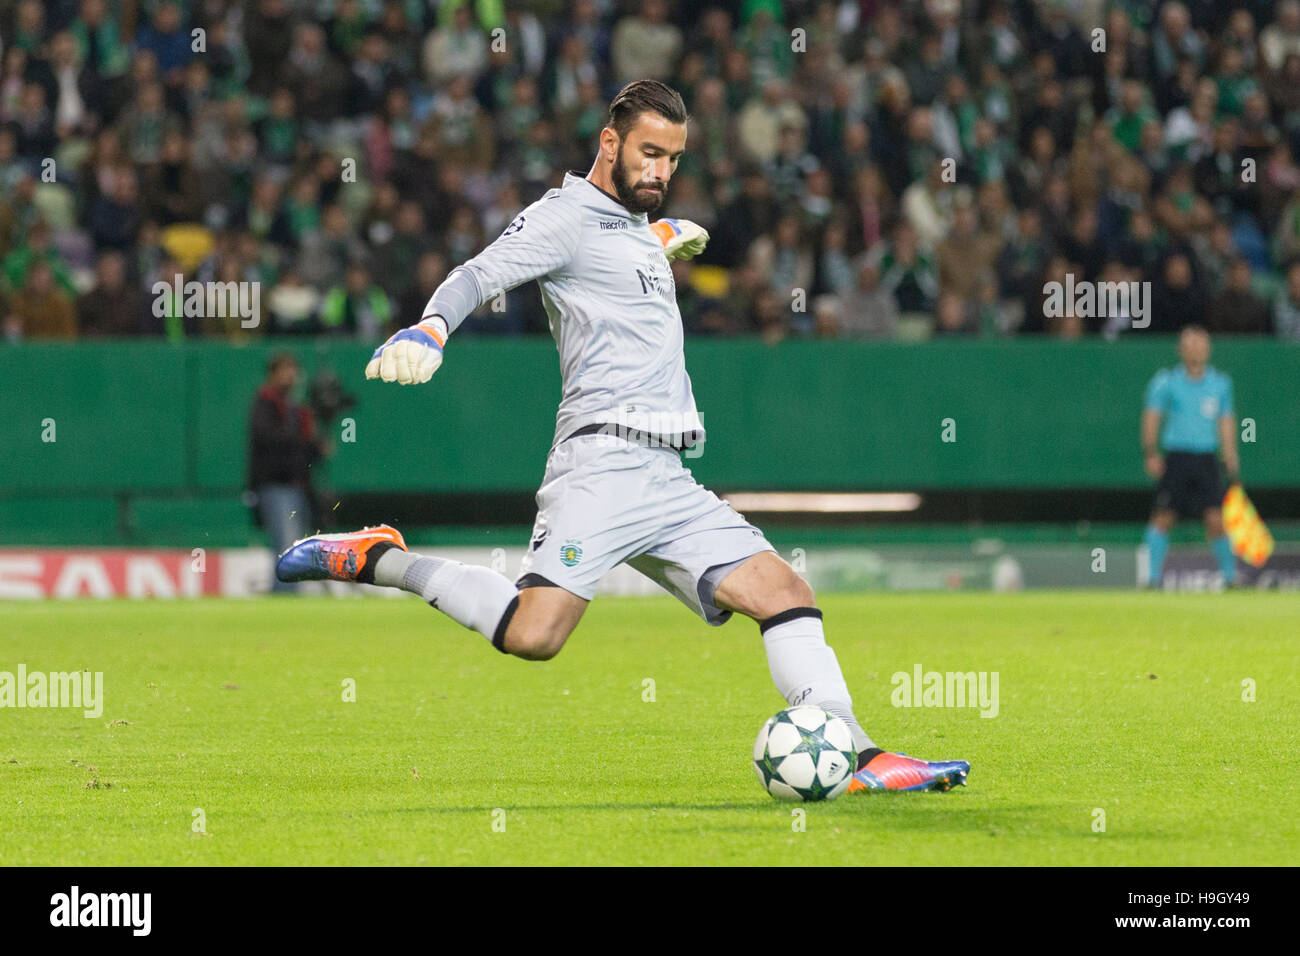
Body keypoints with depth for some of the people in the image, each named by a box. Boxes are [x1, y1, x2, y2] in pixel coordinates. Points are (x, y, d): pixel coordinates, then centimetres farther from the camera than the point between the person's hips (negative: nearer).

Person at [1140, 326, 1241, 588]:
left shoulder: (1221, 384, 12)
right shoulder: (1166, 382, 2)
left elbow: (1226, 425, 16)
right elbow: (1151, 418, 0)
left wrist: (1232, 465, 12)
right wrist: (1150, 453, -13)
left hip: (1207, 458, 2)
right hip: (1176, 456, -2)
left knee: (1216, 520, -7)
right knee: (1163, 518, -5)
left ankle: (1231, 577, 5)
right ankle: (1154, 578, 4)